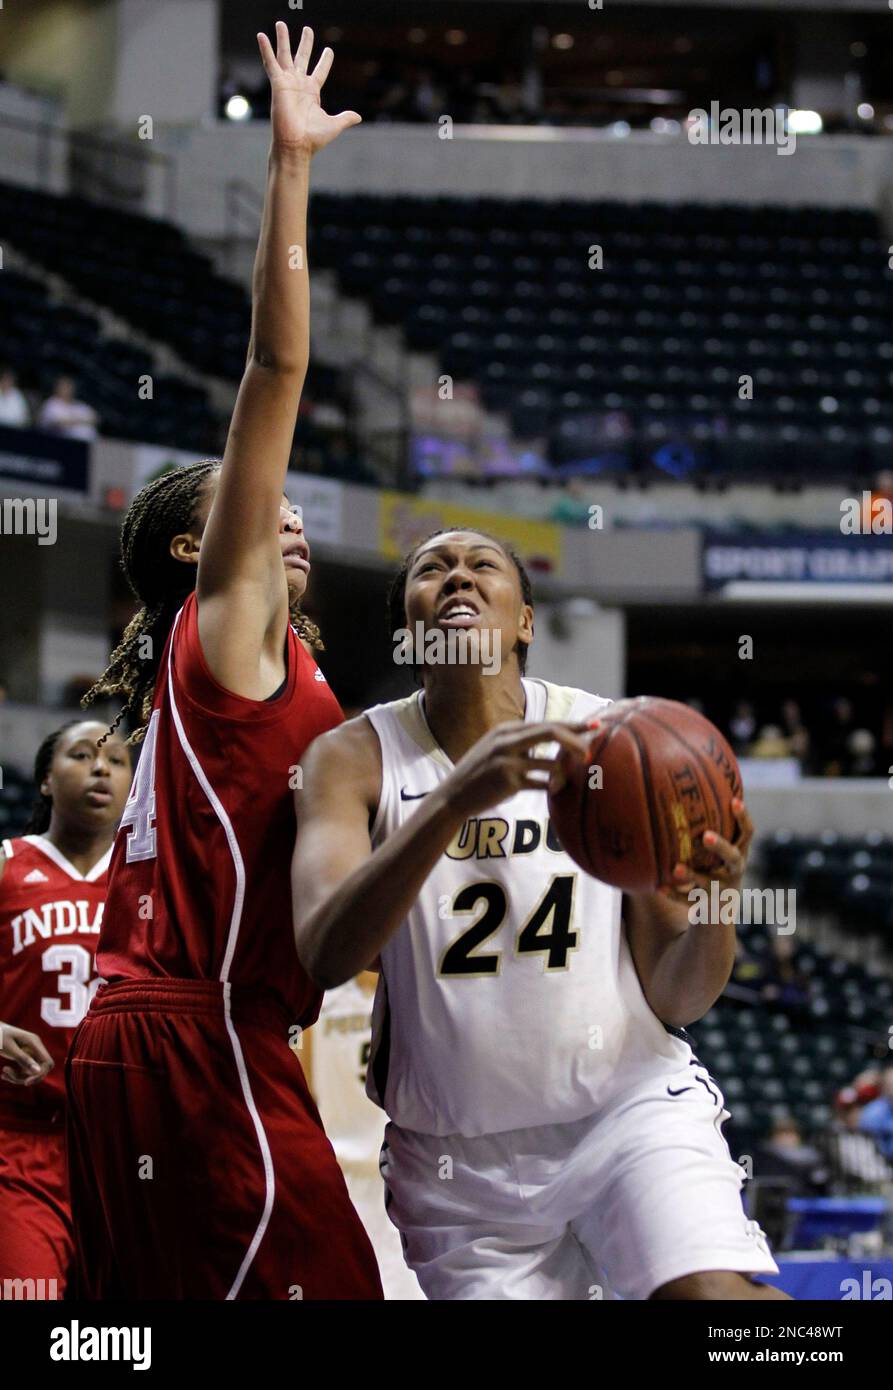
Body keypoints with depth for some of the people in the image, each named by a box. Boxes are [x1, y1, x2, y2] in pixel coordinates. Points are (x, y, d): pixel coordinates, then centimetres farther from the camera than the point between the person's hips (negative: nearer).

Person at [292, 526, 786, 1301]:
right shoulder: (354, 758, -4)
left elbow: (675, 997, 0)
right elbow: (323, 955, -24)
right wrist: (455, 799, -38)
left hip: (627, 1102, -1)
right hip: (457, 1154, 1)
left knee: (713, 1296, -25)